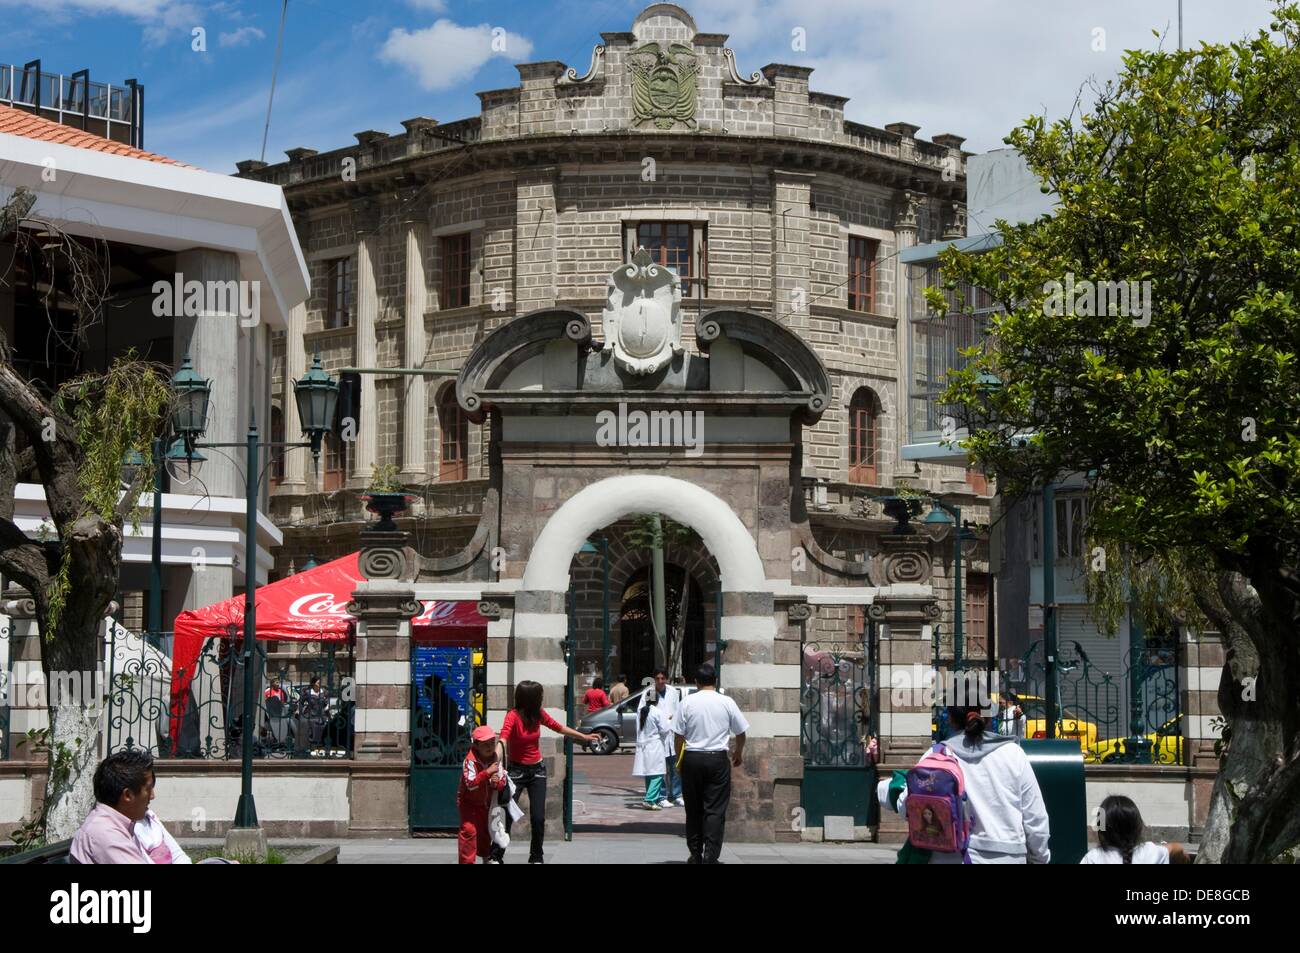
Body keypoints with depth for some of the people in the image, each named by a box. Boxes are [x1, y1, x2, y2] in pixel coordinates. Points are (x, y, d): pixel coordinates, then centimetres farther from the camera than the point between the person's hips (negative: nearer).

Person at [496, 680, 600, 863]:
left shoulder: (538, 713, 0)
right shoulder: (513, 715, -19)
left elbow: (558, 727, 16)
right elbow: (503, 738, -35)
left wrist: (584, 737, 22)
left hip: (537, 770, 5)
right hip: (516, 770, -5)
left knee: (538, 818, 2)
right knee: (509, 816, -11)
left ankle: (536, 858, 18)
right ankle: (496, 856, -2)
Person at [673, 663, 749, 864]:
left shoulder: (687, 702, -1)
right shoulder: (727, 702, 0)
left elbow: (679, 735, -1)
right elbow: (740, 732, 10)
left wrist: (679, 760, 11)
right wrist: (738, 754, 28)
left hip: (692, 758, 1)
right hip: (718, 759, -1)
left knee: (693, 810, 12)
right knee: (715, 811, 0)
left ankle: (695, 855, 18)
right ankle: (710, 857, -8)